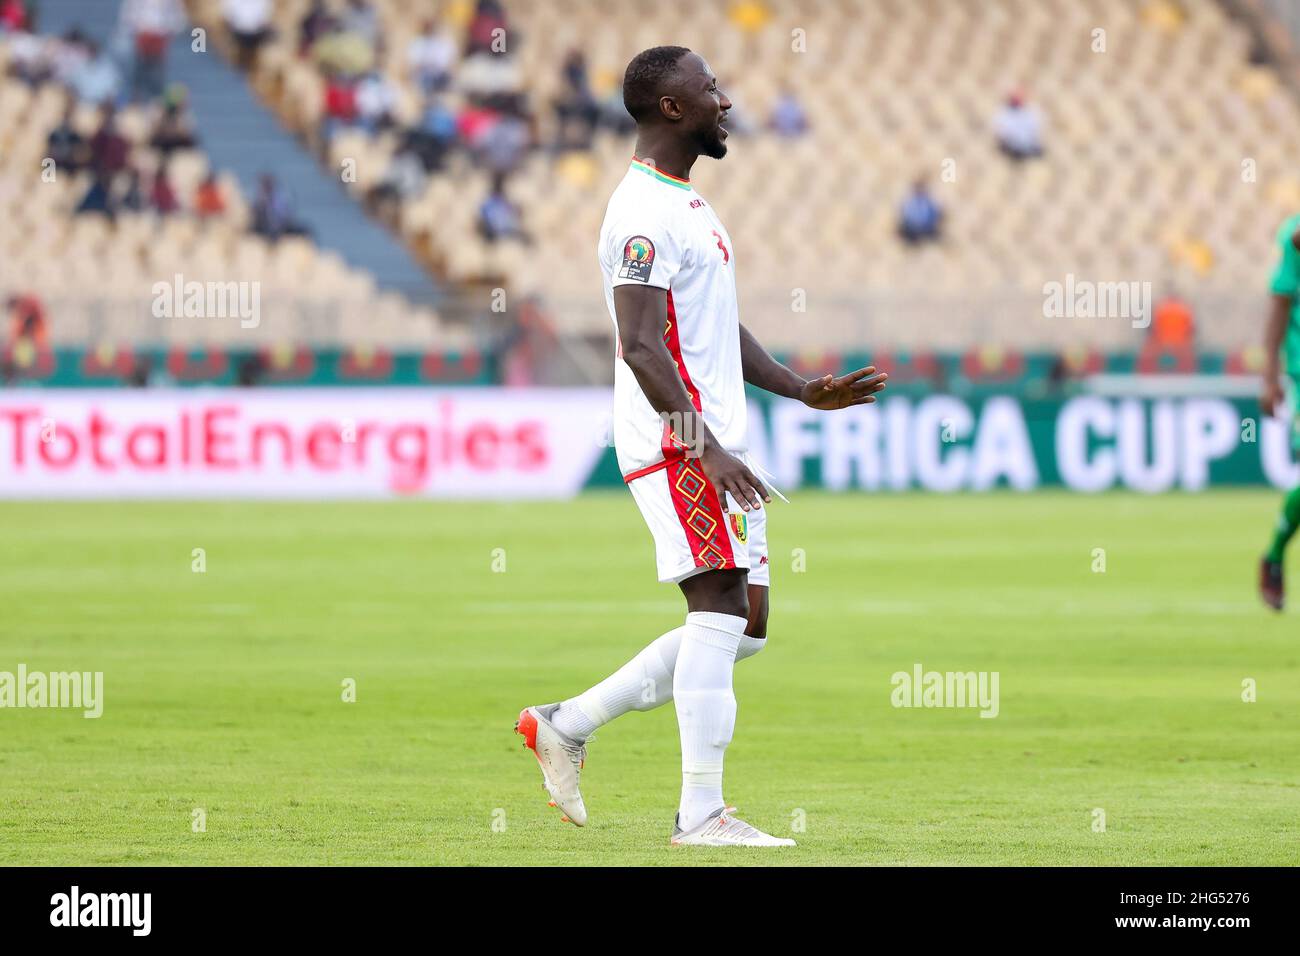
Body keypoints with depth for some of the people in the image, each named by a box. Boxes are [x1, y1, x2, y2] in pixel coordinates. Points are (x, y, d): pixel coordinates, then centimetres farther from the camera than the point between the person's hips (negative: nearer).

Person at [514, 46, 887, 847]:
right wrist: (707, 448, -28)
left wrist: (804, 390, 17)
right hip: (678, 443, -10)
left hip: (715, 443, 10)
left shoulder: (685, 205, 21)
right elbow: (641, 344, -22)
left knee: (743, 625, 9)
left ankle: (566, 726, 15)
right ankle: (702, 812, -13)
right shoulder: (645, 215, -13)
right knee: (722, 608, -13)